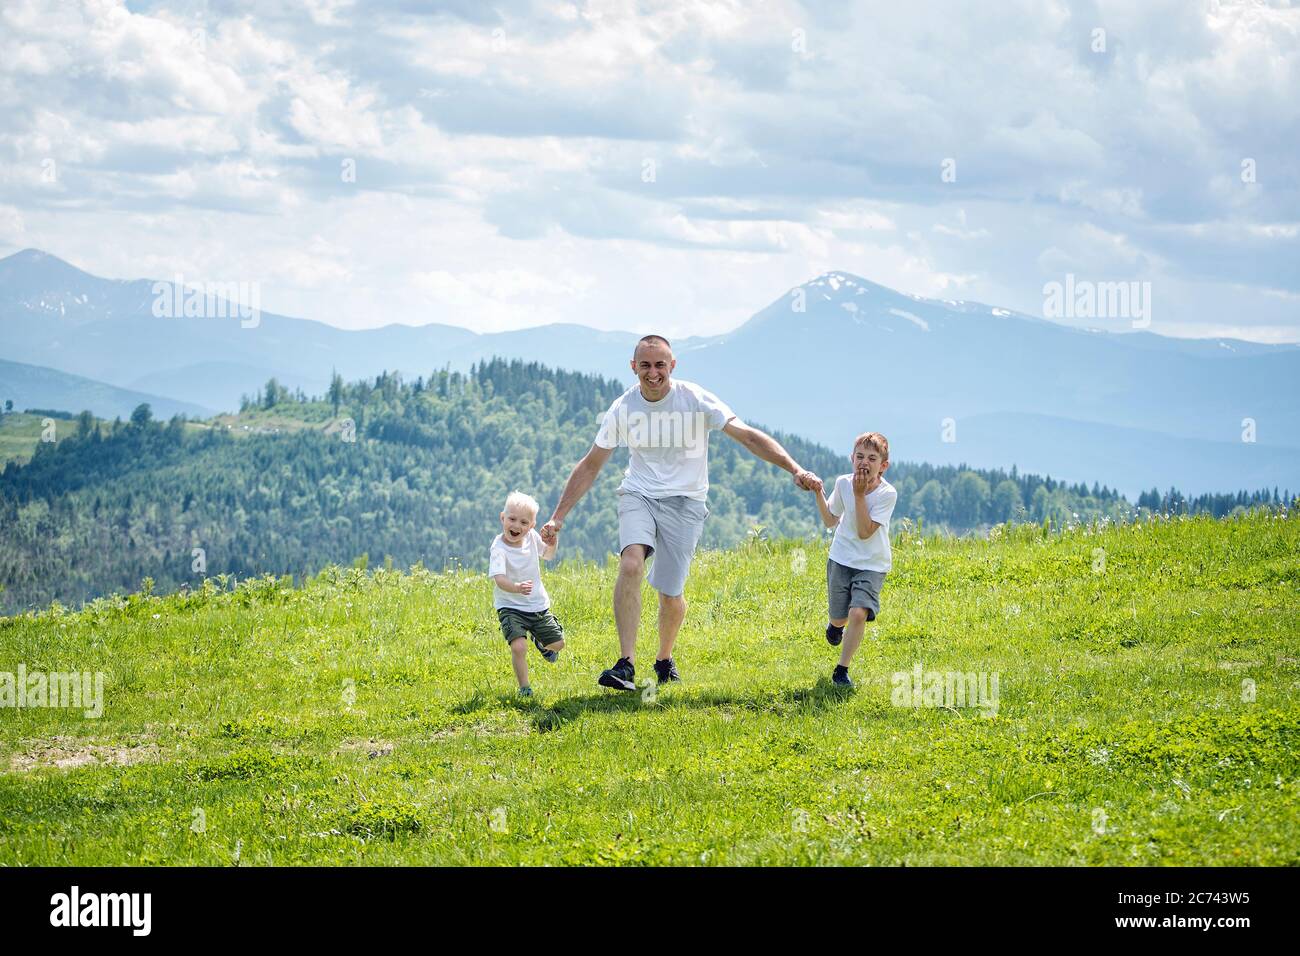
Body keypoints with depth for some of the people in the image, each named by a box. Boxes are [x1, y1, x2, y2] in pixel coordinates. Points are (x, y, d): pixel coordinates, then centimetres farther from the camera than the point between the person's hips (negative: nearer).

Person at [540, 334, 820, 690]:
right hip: (638, 496, 1)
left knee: (670, 595, -4)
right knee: (631, 564, -27)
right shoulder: (623, 408, -3)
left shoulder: (695, 400, -10)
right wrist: (558, 516, 0)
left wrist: (795, 470, -25)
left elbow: (749, 437, -13)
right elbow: (590, 466, 5)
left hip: (685, 501, -1)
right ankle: (626, 664, -31)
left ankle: (665, 659, 27)